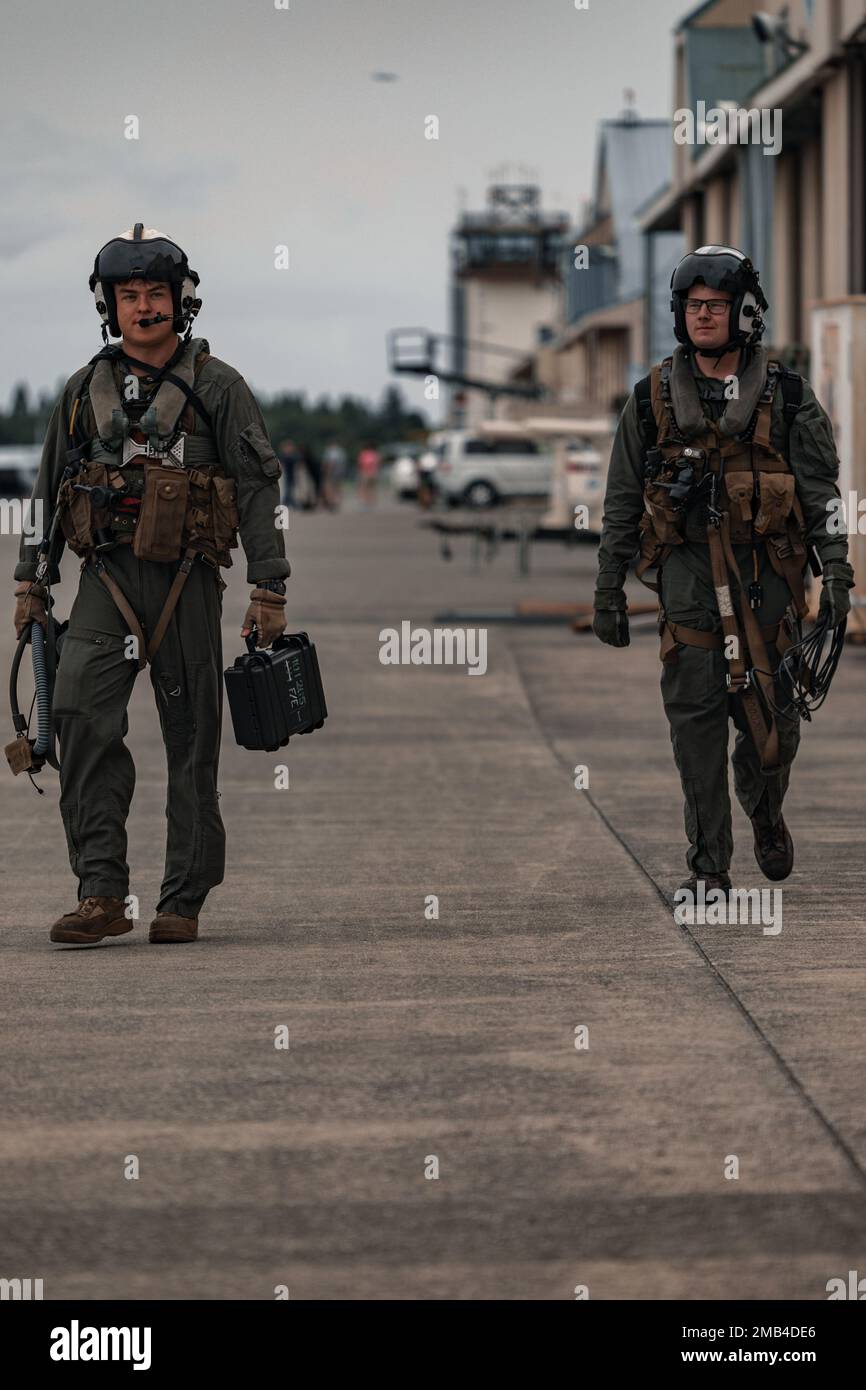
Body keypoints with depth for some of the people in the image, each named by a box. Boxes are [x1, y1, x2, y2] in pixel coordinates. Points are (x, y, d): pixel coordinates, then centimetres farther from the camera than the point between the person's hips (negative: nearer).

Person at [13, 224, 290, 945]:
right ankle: (102, 892, -17)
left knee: (192, 739, 1)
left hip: (186, 582, -2)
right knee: (82, 714, -17)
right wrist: (32, 581, 17)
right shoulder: (86, 390, 13)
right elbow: (49, 491, 20)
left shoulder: (216, 386, 3)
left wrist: (270, 589, -6)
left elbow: (259, 489, 1)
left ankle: (183, 900, 9)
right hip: (106, 580, 2)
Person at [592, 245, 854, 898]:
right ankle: (709, 865, 3)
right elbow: (622, 502, 13)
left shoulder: (786, 397, 6)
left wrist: (837, 574, -4)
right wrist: (609, 591, 10)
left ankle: (765, 809, 30)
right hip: (687, 578, 1)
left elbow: (822, 493, 5)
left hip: (768, 578, -1)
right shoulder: (653, 400, 10)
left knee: (772, 721, -2)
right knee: (695, 720, -4)